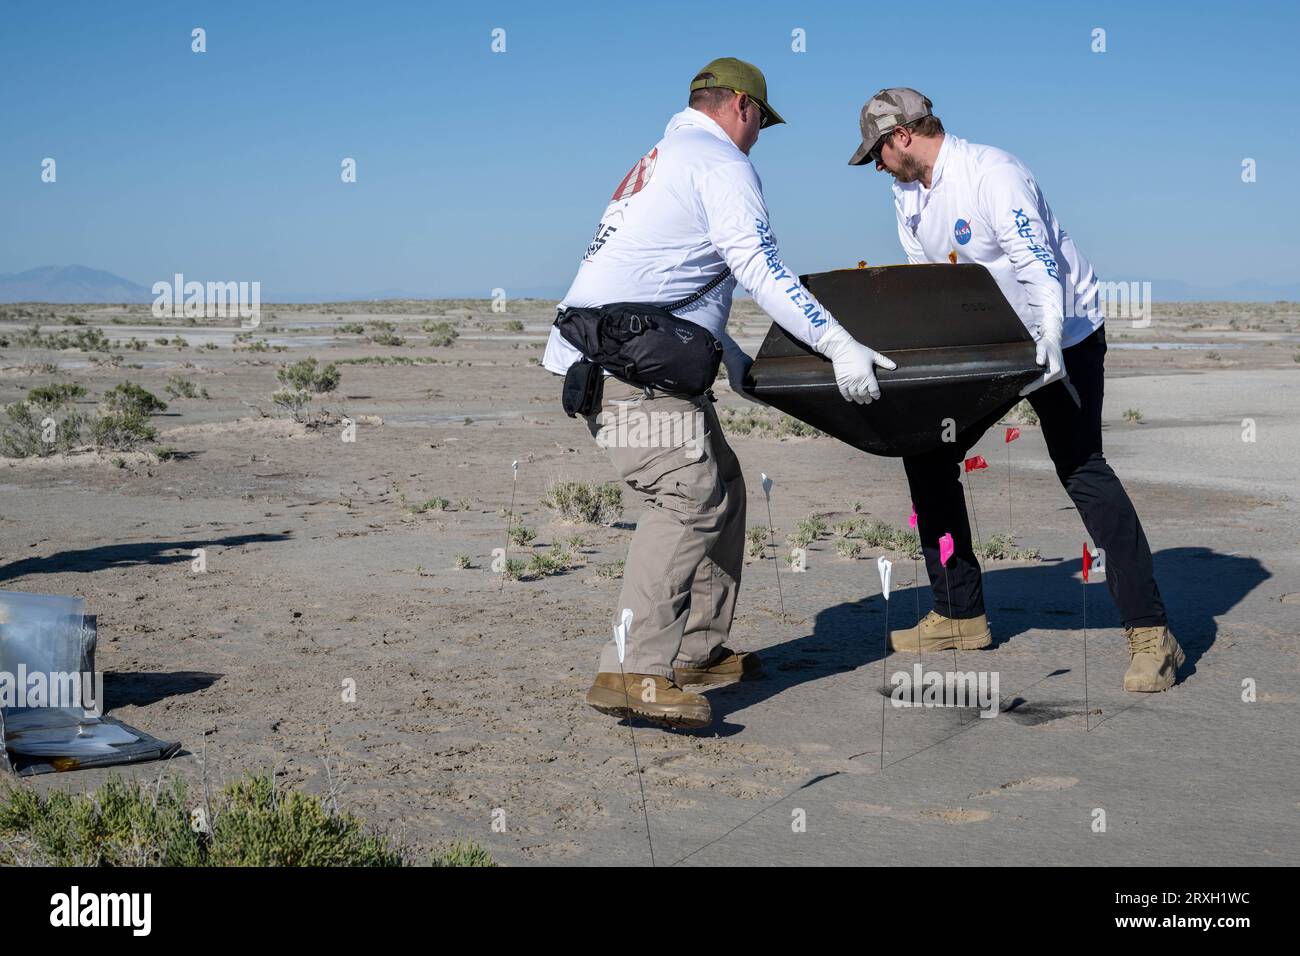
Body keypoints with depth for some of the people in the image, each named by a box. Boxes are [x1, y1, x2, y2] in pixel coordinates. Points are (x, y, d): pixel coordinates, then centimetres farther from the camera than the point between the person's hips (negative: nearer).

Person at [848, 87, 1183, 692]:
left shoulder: (992, 173, -21)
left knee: (1080, 467, -17)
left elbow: (1038, 261, -30)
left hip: (1063, 335, -9)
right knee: (925, 451, 4)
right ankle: (960, 615, 13)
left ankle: (1151, 634, -15)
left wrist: (1049, 333, -42)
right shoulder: (908, 195, 5)